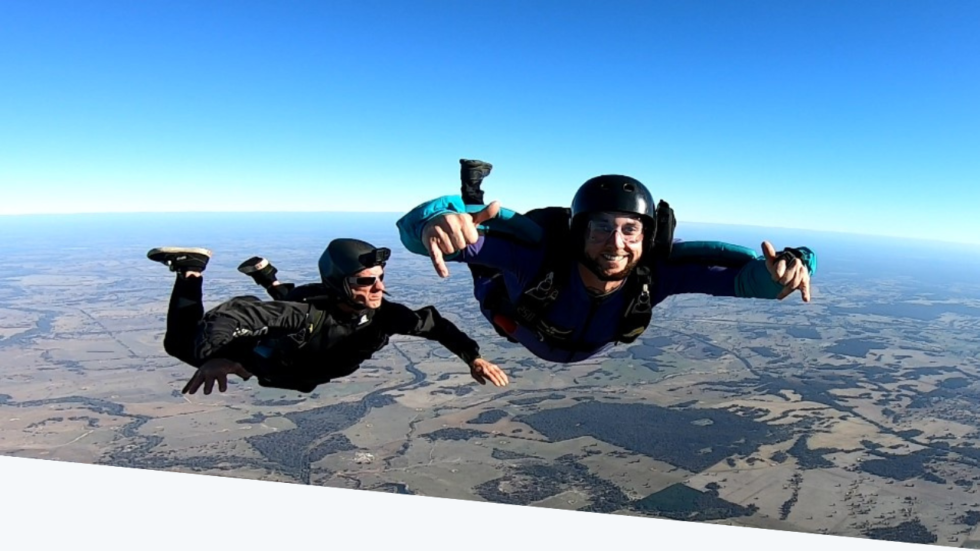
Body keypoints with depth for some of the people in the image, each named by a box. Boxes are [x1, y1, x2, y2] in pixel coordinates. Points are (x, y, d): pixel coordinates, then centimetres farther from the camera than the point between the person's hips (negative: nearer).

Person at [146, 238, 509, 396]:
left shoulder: (381, 313, -35)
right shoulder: (308, 311, -47)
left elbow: (432, 323, -26)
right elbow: (230, 313, -51)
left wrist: (472, 358, -39)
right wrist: (214, 358, -71)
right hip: (271, 363, -4)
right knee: (184, 343, 12)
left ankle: (266, 276, 48)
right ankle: (191, 269, 26)